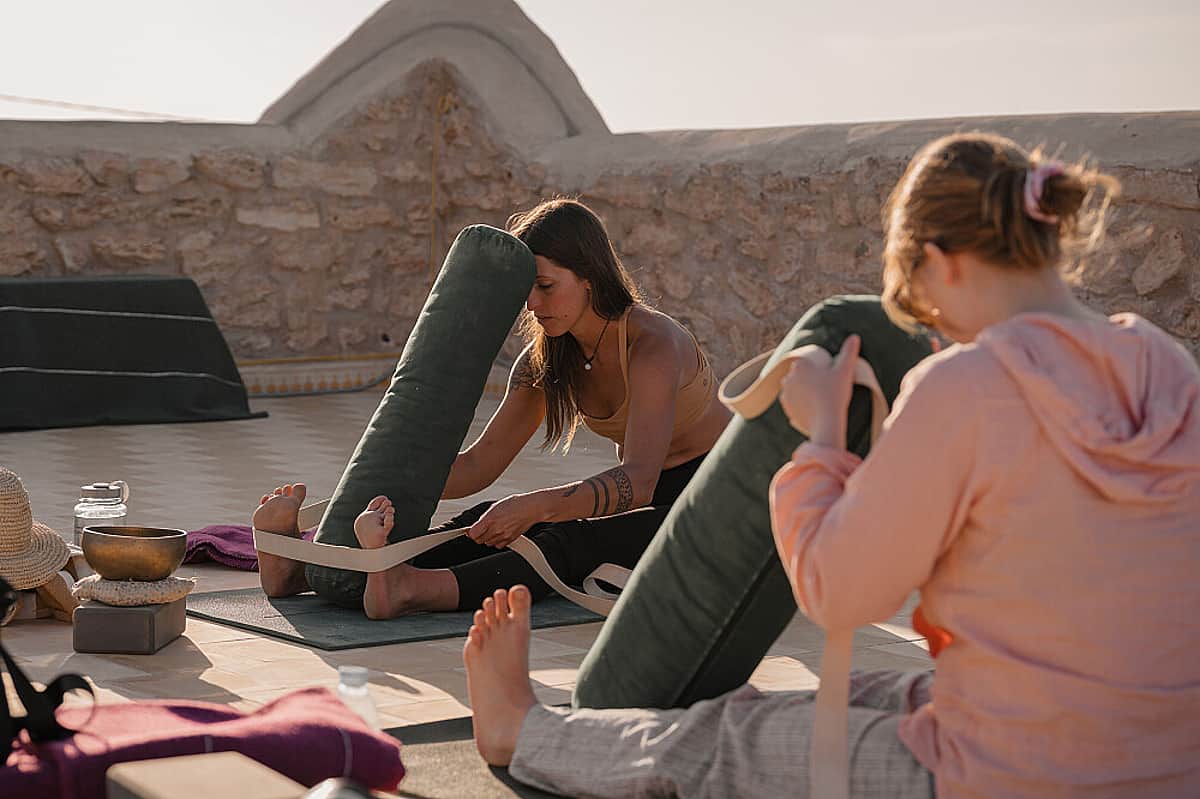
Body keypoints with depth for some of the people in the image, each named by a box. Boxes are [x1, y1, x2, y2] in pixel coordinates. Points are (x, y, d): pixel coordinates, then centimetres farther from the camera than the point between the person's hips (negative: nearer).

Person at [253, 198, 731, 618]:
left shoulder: (653, 344, -25)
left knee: (577, 539, -36)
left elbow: (638, 481, -37)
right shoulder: (548, 357, -2)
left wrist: (533, 507, -51)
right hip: (638, 503, 7)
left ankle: (410, 589, -59)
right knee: (491, 523, -17)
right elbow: (482, 462, -4)